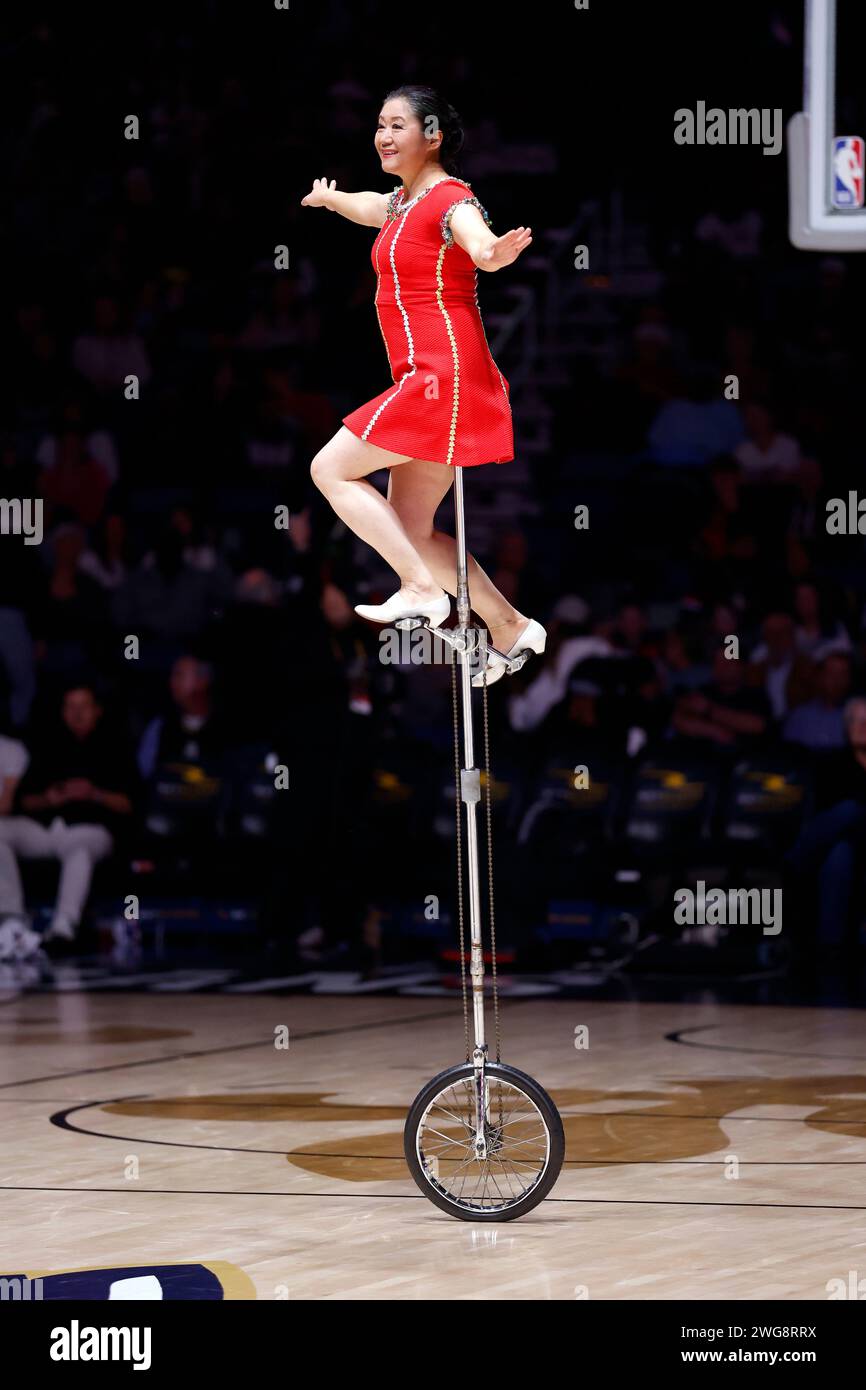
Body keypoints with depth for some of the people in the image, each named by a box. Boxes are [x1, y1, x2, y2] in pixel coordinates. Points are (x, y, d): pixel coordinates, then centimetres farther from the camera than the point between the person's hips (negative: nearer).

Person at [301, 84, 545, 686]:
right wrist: (327, 197, 61)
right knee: (411, 531, 8)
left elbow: (482, 248, -33)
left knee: (331, 469, -8)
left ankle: (421, 589, -11)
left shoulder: (450, 201, -11)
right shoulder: (402, 203, 16)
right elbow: (366, 207, 41)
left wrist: (501, 250, -56)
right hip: (426, 379, 9)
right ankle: (512, 627, 12)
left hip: (445, 374, -9)